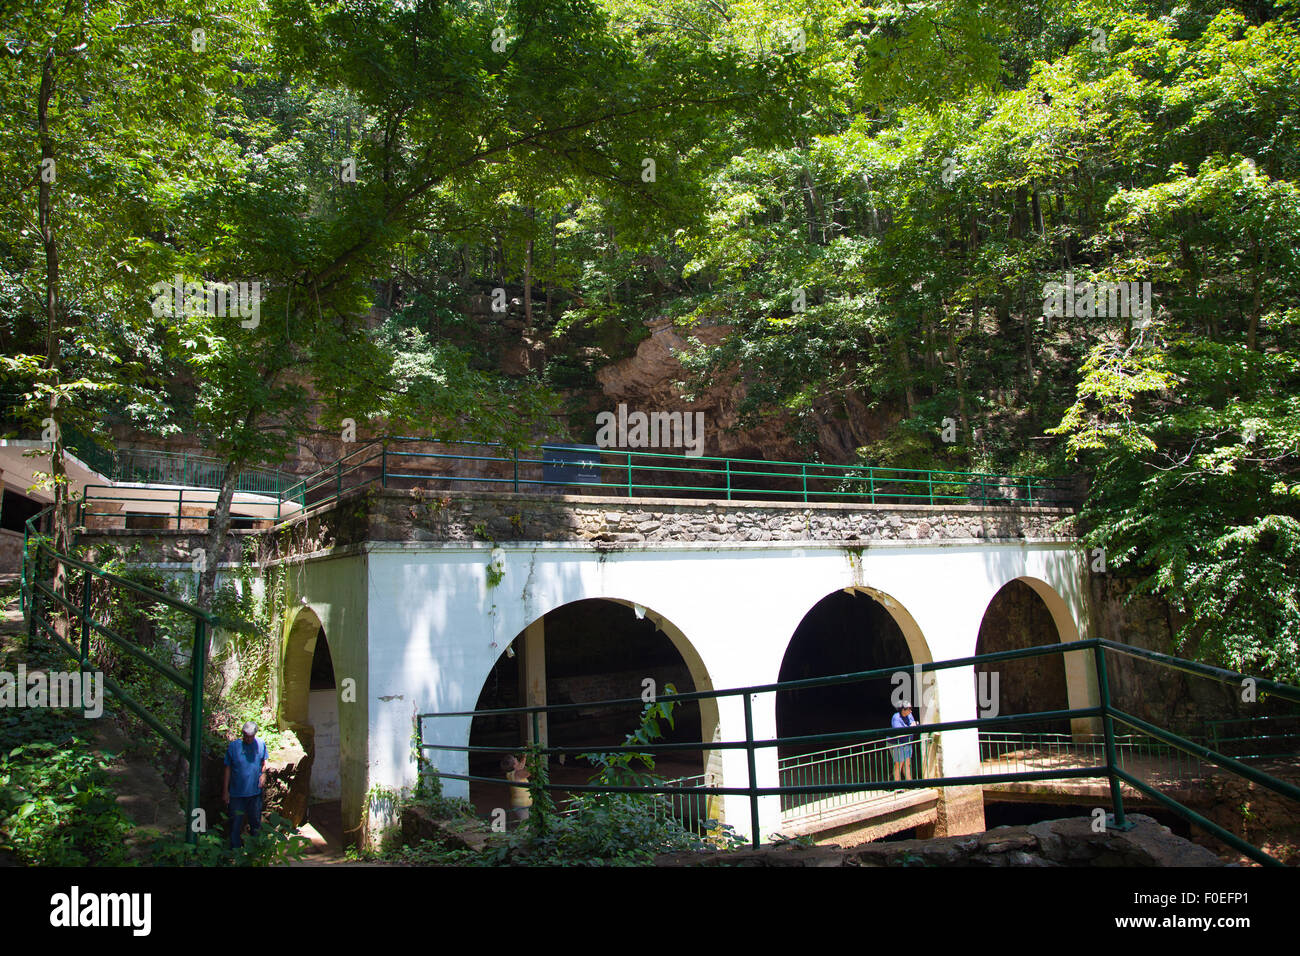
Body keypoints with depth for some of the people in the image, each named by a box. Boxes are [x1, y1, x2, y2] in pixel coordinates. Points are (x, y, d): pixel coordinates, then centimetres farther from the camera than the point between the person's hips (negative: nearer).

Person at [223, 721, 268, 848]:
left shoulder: (261, 745, -1)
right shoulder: (233, 746, -6)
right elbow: (228, 769, -1)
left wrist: (263, 773, -4)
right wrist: (225, 791, -1)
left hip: (255, 791, 2)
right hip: (237, 793, -2)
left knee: (256, 821, 12)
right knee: (236, 823, 3)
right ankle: (235, 849, 16)